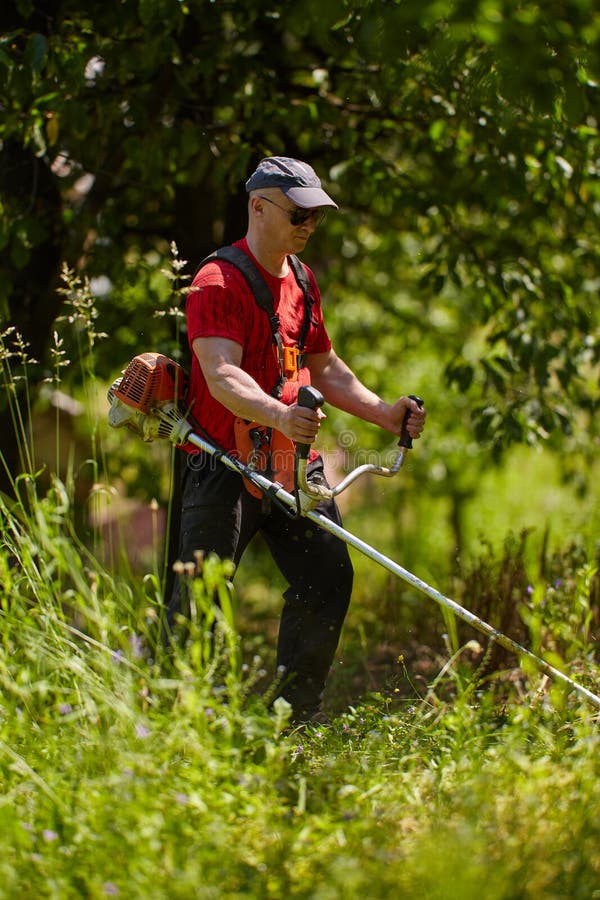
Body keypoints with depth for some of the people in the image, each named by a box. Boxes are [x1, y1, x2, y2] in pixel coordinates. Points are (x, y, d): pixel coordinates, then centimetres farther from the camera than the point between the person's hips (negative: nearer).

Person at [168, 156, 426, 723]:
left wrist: (383, 413, 12)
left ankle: (294, 721, 13)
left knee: (328, 581, 2)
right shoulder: (217, 283, -12)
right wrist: (279, 416, -45)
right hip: (225, 465, -7)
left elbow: (325, 369, 26)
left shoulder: (302, 281, 16)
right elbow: (223, 378, -27)